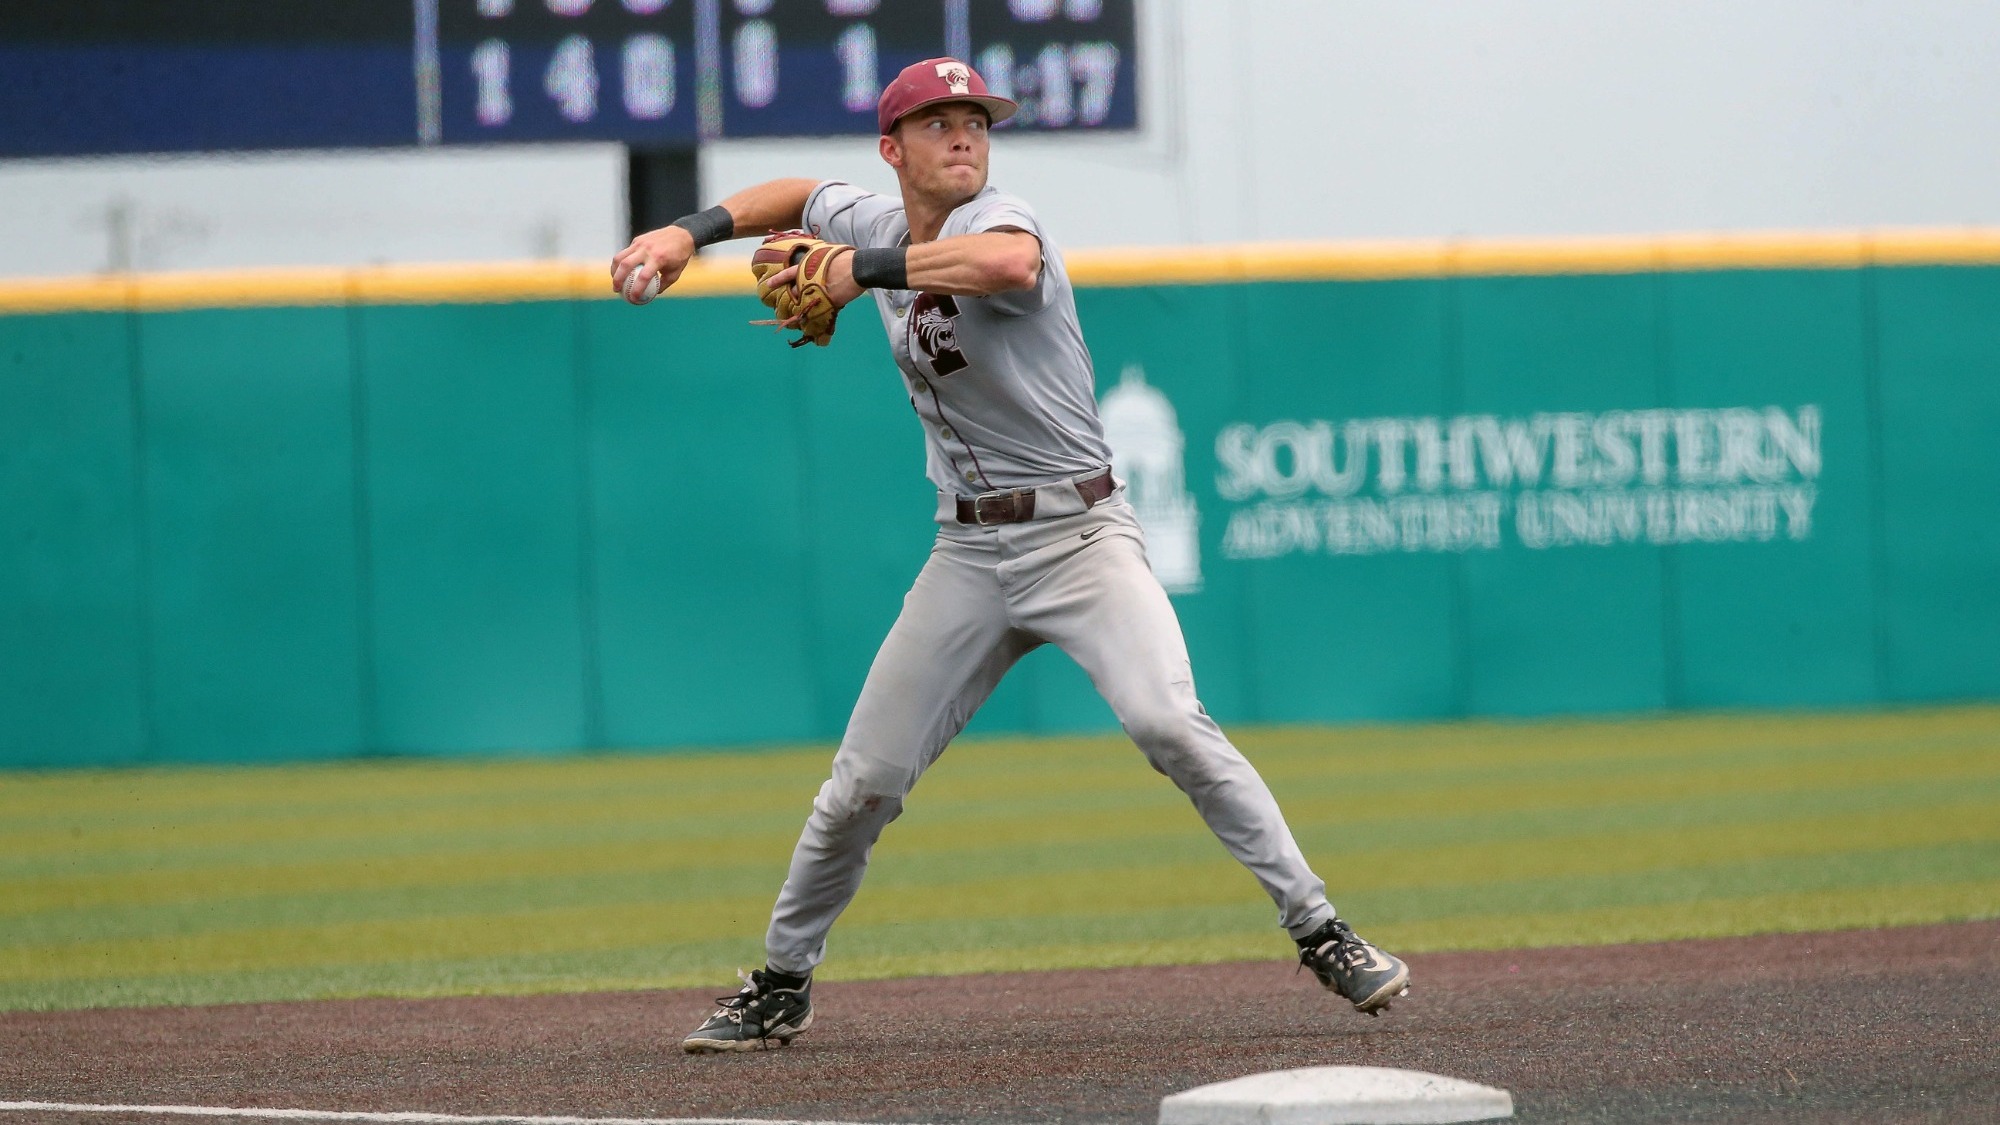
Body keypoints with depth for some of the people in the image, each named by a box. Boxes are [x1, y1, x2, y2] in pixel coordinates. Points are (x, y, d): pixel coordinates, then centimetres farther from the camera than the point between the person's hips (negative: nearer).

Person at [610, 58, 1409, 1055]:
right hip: (968, 555, 6)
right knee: (863, 783, 4)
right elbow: (802, 196, 31)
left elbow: (1009, 264, -39)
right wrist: (693, 231, 17)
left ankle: (1320, 932, -20)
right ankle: (781, 985, 21)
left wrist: (863, 271, -31)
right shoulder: (880, 226, 8)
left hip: (1080, 534, -6)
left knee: (1166, 721, -26)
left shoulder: (993, 222, -13)